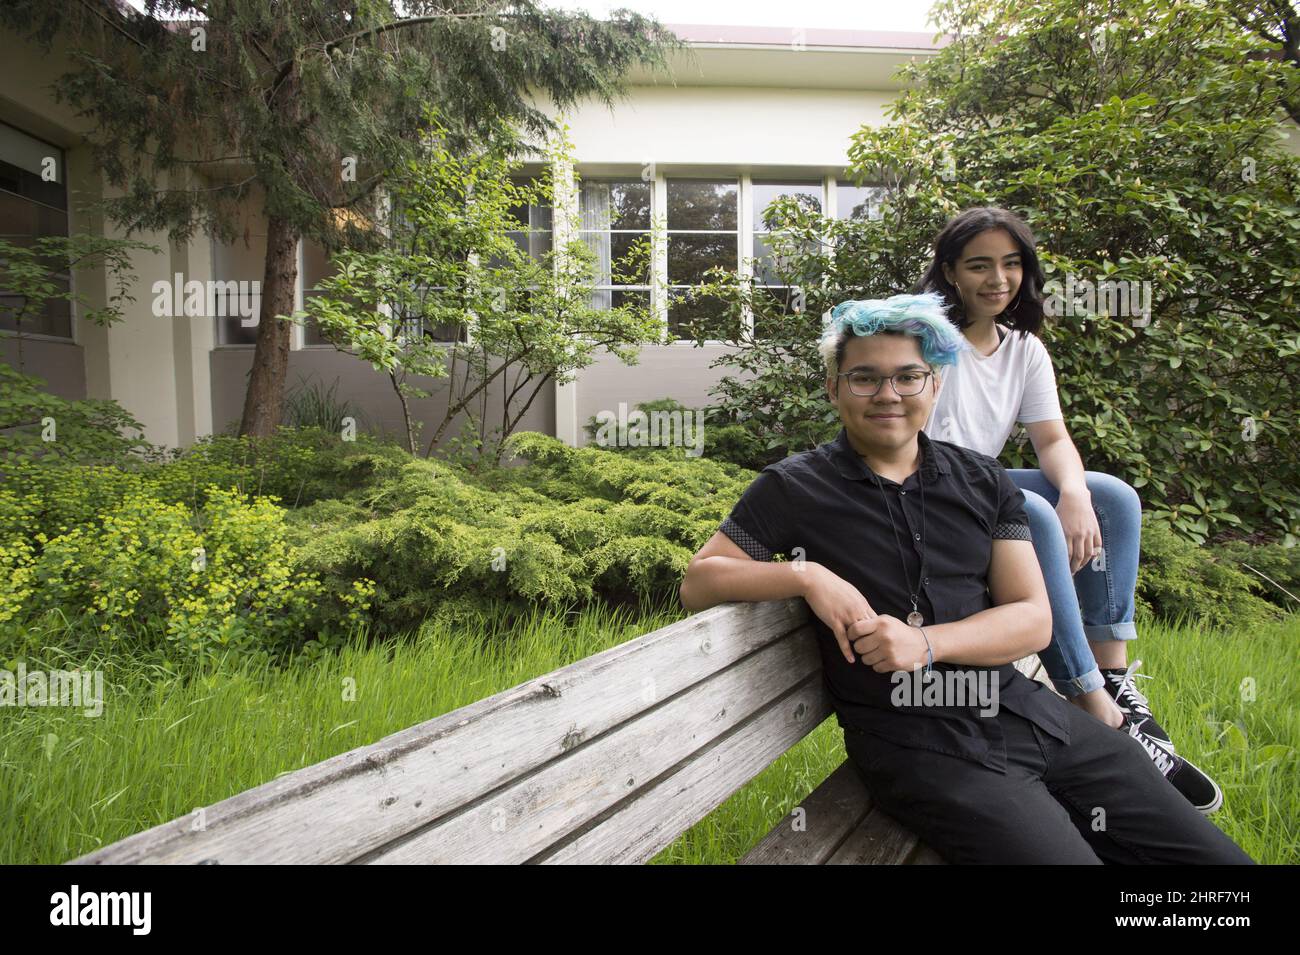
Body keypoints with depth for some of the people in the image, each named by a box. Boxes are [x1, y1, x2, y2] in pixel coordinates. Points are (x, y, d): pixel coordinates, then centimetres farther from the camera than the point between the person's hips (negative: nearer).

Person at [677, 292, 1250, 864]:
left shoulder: (983, 482, 8)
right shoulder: (796, 489, -2)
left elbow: (1034, 619, 3)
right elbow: (698, 583, -4)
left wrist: (924, 642, -15)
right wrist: (806, 576, -19)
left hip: (1025, 709, 5)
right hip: (918, 743, -4)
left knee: (1213, 853, 3)